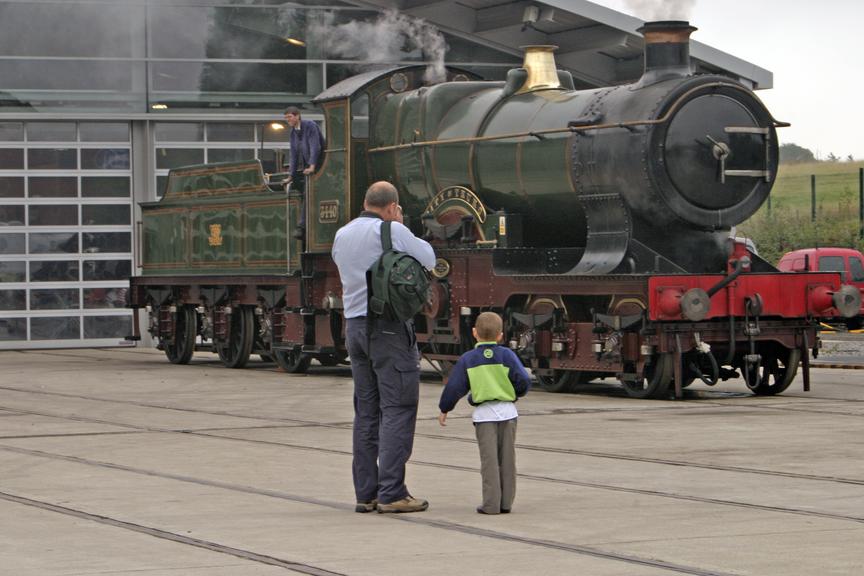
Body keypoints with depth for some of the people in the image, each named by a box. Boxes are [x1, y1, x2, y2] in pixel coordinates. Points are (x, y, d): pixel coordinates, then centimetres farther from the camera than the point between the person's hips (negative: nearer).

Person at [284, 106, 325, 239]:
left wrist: (312, 166, -29)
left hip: (317, 166, -7)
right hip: (306, 168, 7)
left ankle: (302, 226, -15)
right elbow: (293, 154, 15)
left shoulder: (310, 126, -12)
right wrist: (291, 175, 11)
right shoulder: (293, 133, 11)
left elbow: (315, 147, -20)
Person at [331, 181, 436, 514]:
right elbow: (428, 260, 1)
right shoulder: (392, 232, -9)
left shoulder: (342, 235, 11)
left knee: (366, 410, 10)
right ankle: (391, 492, -11)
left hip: (355, 325, 7)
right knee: (398, 408, -6)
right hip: (389, 326, -7)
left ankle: (366, 493, 9)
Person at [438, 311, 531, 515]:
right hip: (507, 411, 1)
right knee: (507, 459, 8)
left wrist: (444, 409, 15)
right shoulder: (507, 355, -1)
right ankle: (506, 502, 11)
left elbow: (454, 387, 2)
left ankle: (491, 503, -5)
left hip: (483, 414, -1)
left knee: (489, 459, -1)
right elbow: (524, 381, -5)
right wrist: (516, 393, 17)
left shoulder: (468, 359, 0)